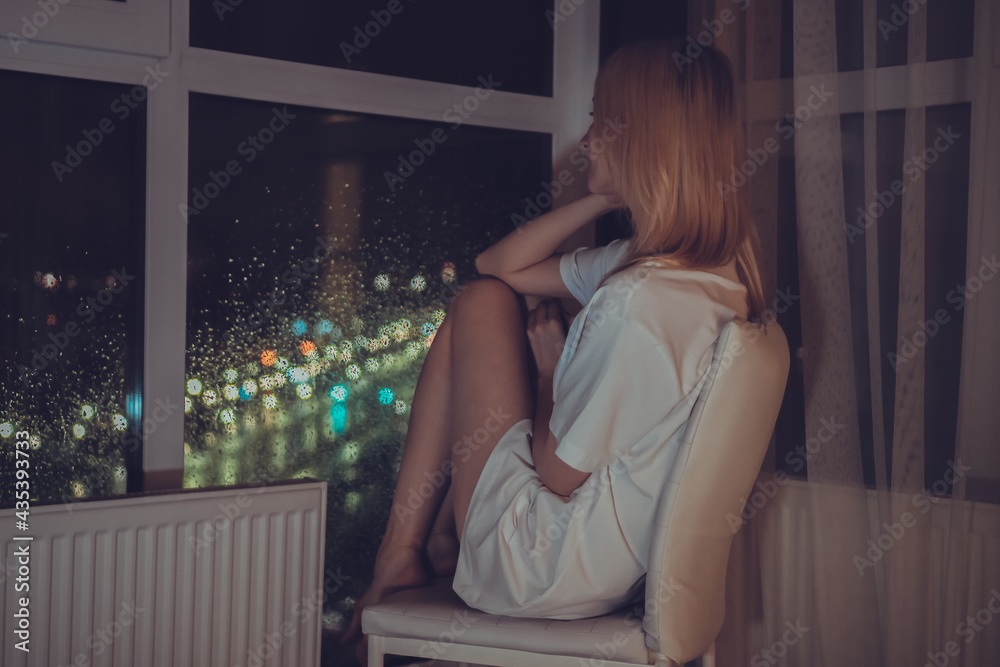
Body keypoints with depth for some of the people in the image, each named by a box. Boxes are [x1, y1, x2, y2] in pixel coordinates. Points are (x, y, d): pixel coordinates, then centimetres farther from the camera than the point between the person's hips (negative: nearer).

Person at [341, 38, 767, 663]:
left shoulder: (636, 302, -31)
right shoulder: (713, 265, -1)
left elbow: (558, 473, -19)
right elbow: (501, 264, 8)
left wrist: (550, 368, -3)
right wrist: (603, 197, -5)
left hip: (546, 575, -9)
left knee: (483, 308, 0)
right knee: (488, 295, 12)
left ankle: (404, 551, 12)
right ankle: (440, 536, 20)